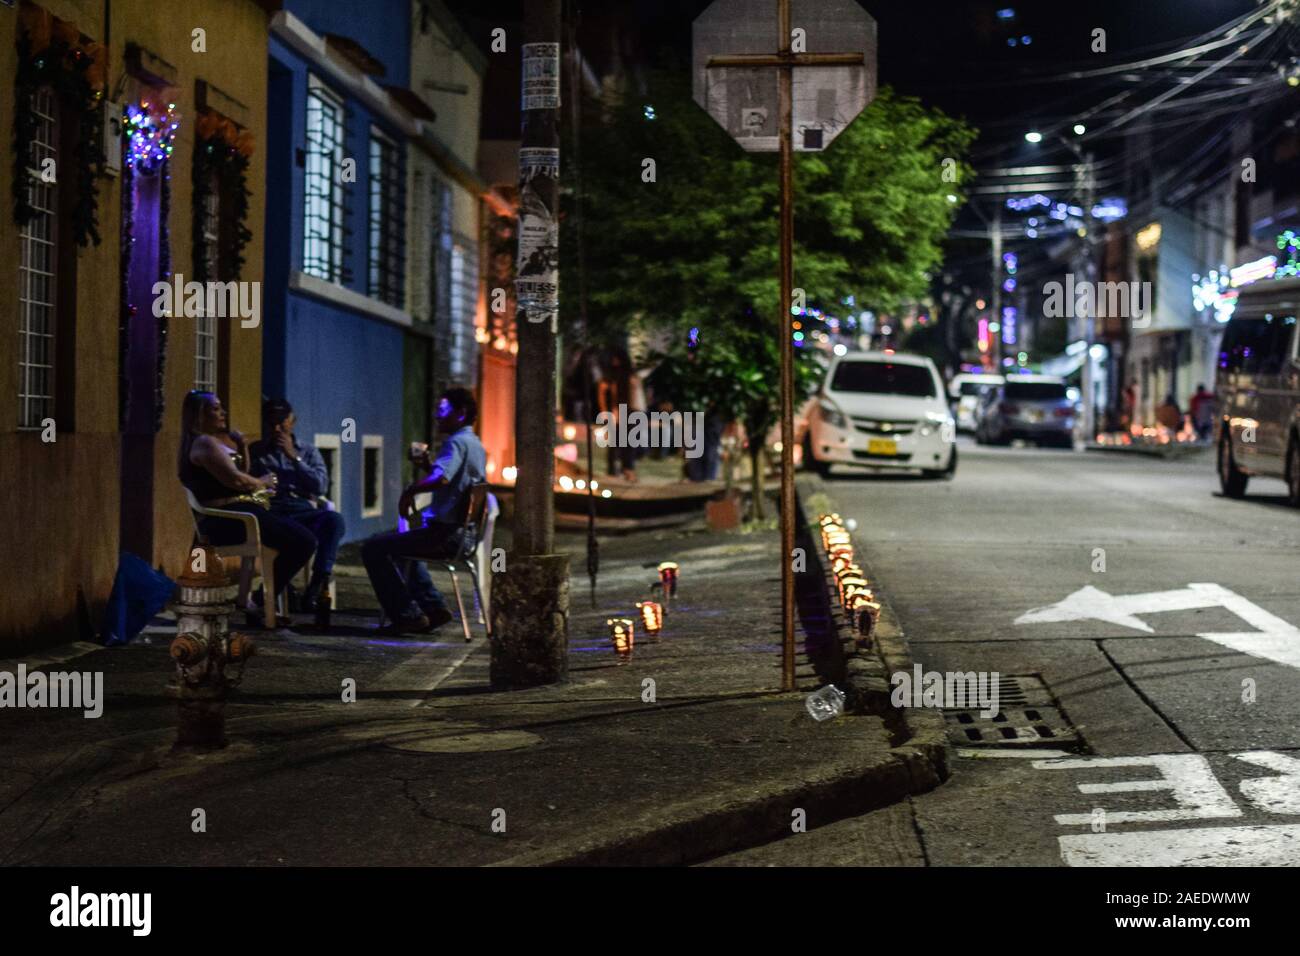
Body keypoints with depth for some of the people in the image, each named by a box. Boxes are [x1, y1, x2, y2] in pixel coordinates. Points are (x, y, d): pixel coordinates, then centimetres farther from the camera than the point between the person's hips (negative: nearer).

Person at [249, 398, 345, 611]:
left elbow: (321, 486, 8)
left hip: (304, 512, 2)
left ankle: (318, 582, -38)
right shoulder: (254, 452, 24)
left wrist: (294, 457, 3)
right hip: (271, 513, -2)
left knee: (334, 519, -34)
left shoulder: (308, 451, 25)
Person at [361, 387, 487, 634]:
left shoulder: (456, 442, -15)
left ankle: (407, 615, -10)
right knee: (402, 543, 35)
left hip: (446, 534, -10)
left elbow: (442, 479, -34)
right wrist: (428, 466, 14)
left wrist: (411, 490, -20)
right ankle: (433, 607, 21)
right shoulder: (476, 445, 16)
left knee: (373, 548, -10)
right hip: (463, 531, 10)